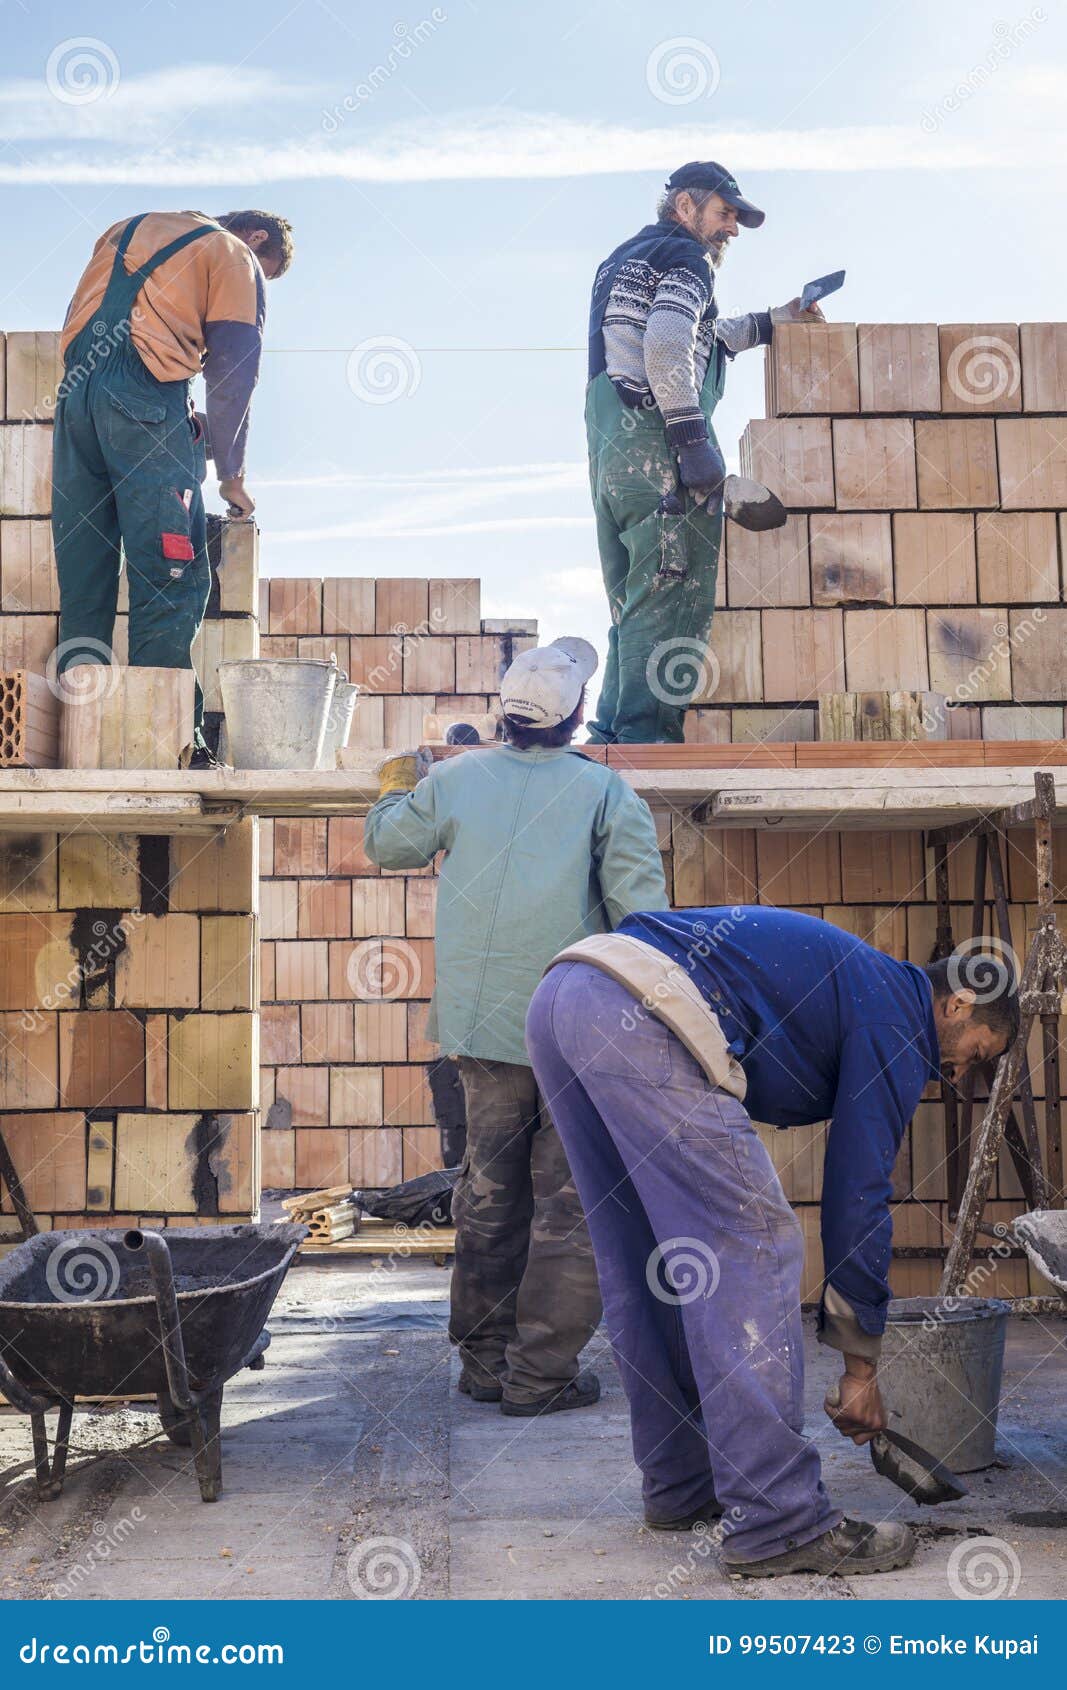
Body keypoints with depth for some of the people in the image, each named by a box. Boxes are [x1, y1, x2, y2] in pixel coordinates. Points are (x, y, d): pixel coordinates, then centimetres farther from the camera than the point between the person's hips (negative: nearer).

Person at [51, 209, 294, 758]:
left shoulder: (126, 229, 29)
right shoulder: (236, 258, 10)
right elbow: (232, 371, 2)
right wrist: (231, 475, 7)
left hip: (74, 389, 6)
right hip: (148, 399, -6)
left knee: (81, 569, 6)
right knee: (172, 574, -6)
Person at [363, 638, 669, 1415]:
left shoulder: (455, 779, 3)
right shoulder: (606, 792, -5)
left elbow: (387, 843, 20)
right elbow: (642, 910, -11)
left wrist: (395, 788, 39)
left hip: (485, 1026, 4)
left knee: (490, 1192, 15)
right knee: (569, 1202, 4)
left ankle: (484, 1362, 22)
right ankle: (541, 1374, 5)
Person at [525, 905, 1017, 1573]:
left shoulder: (856, 980, 33)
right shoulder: (897, 1017, 7)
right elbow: (858, 1196, 5)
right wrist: (862, 1369, 14)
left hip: (558, 997, 10)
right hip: (639, 1017, -10)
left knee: (643, 1266, 17)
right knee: (754, 1248, -4)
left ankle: (681, 1484, 28)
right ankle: (778, 1520, -2)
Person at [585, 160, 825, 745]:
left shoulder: (622, 260, 29)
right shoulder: (684, 257, 0)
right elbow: (667, 347, -19)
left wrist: (768, 323, 39)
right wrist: (695, 445, -22)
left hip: (608, 447, 9)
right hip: (658, 441, -9)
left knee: (634, 603, 11)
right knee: (674, 597, -11)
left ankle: (612, 732, 7)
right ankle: (649, 734, -17)